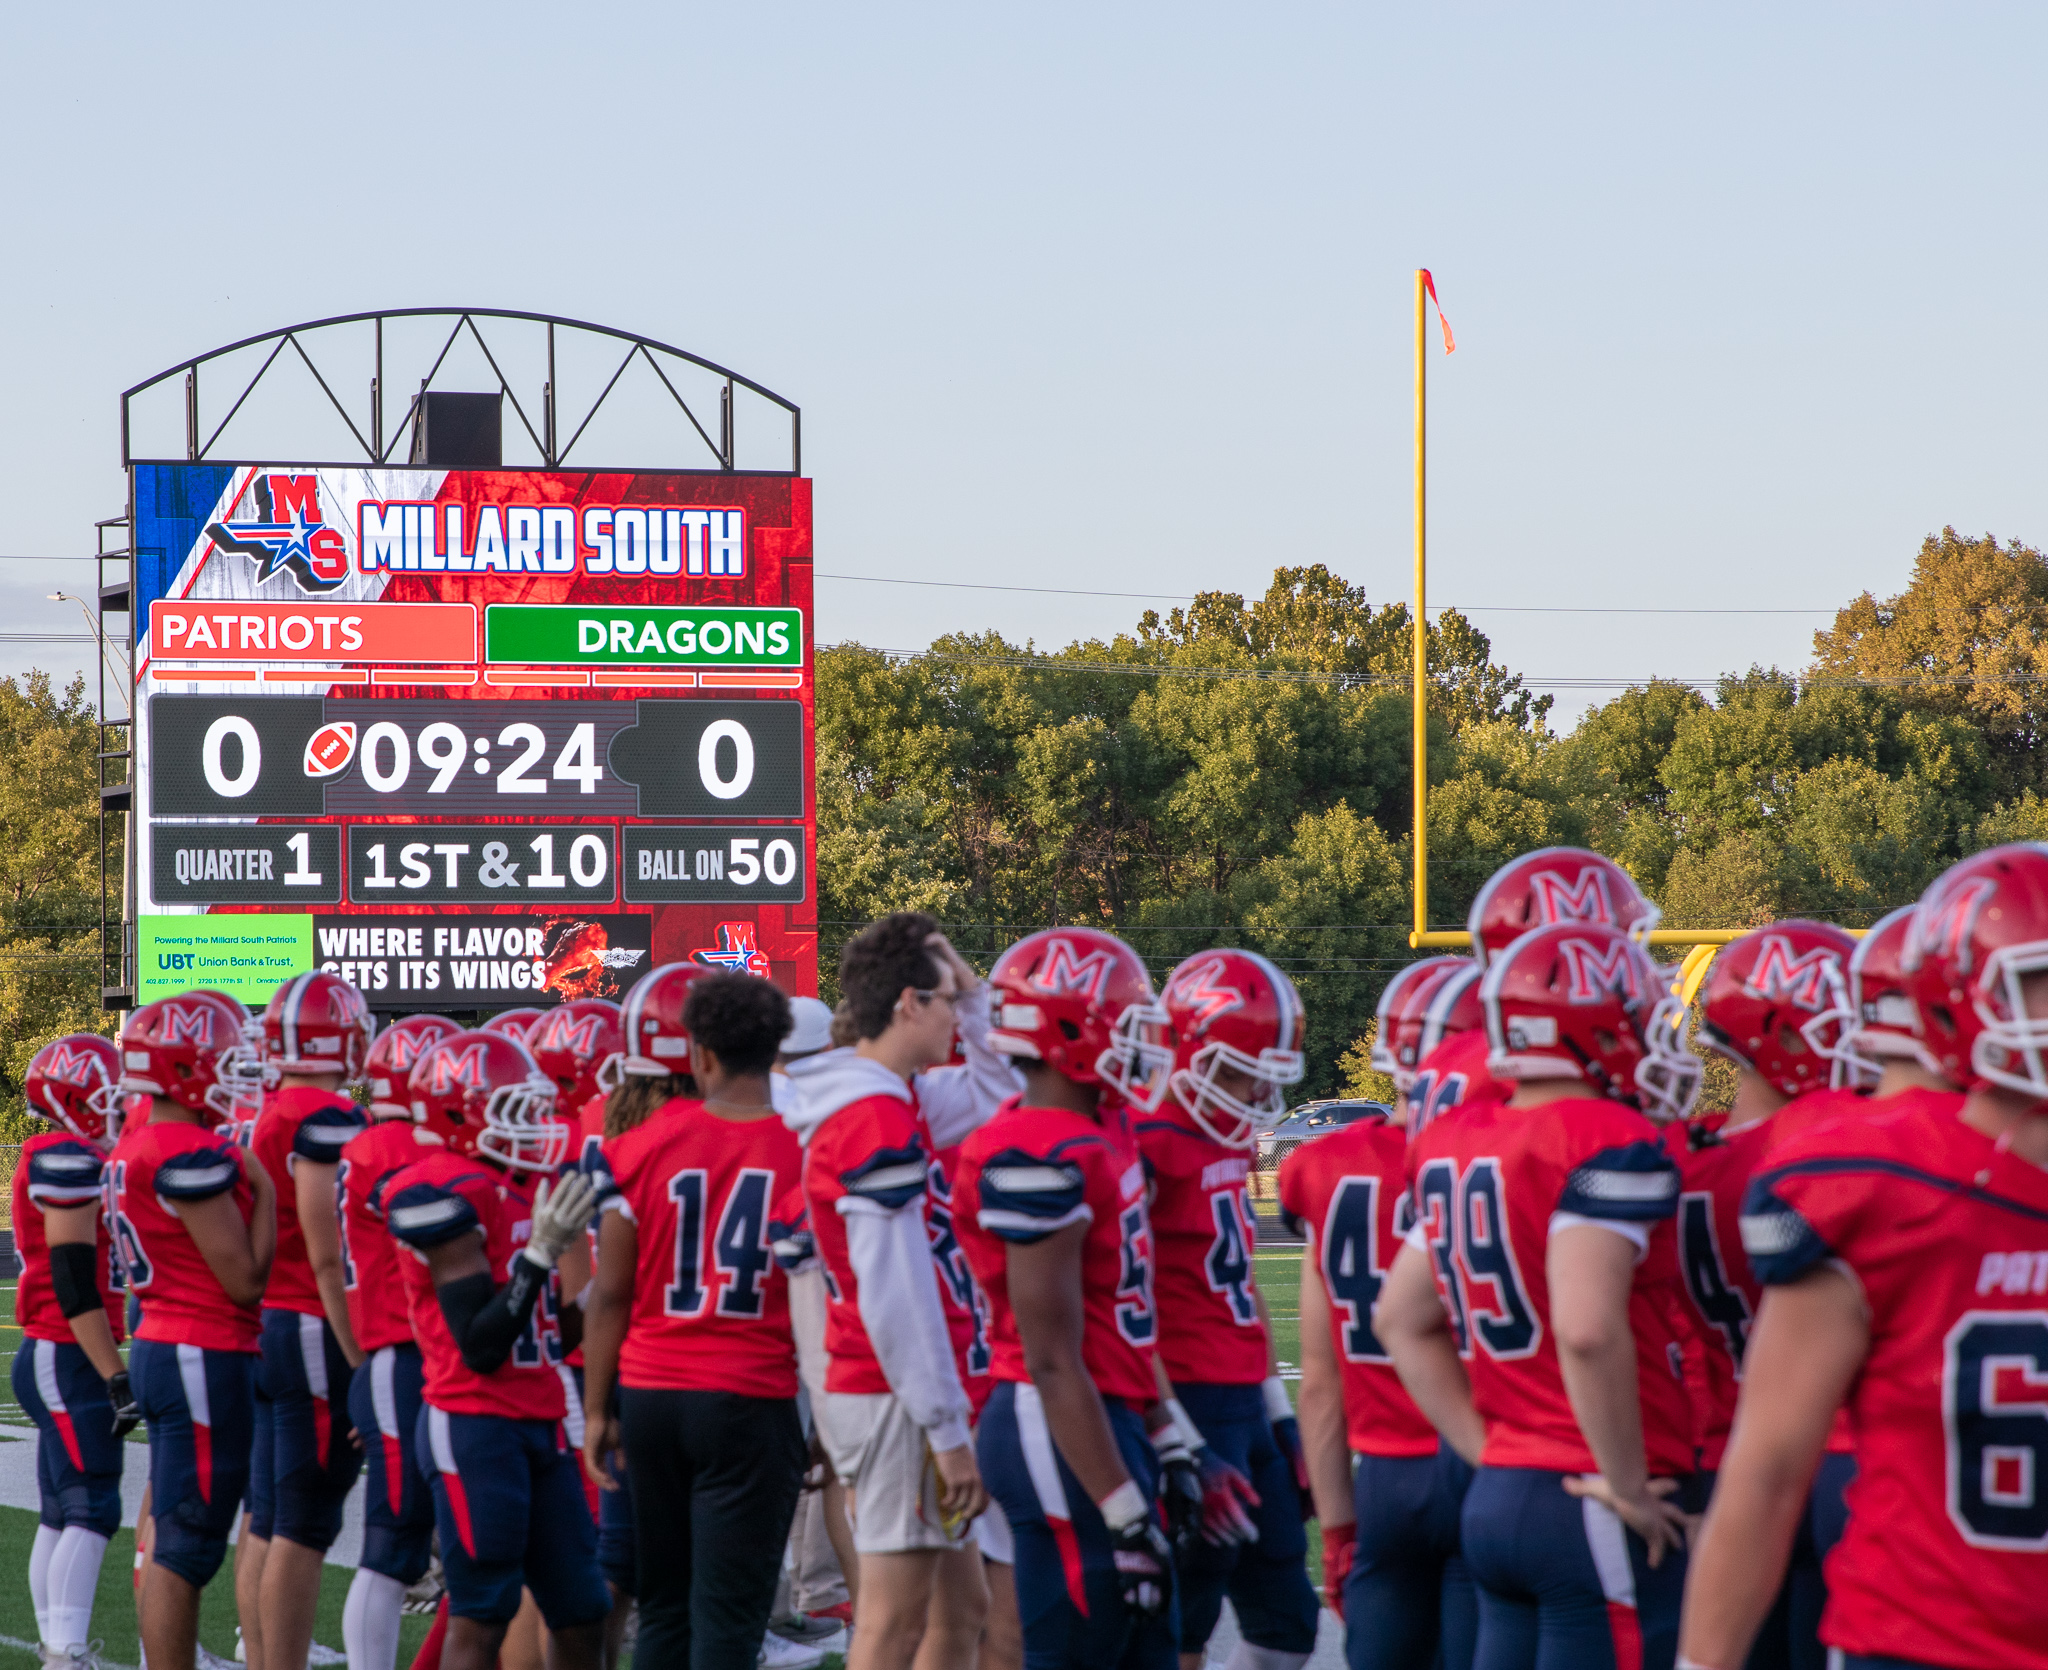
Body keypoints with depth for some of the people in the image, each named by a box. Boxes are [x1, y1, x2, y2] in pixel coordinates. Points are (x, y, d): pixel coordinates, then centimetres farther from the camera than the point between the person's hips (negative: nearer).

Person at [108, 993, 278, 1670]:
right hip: (205, 1359, -10)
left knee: (175, 1540, 13)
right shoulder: (193, 1156, -18)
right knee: (185, 1550, -6)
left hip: (160, 1350, 10)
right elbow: (245, 1278, -17)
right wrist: (265, 1188, -7)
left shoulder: (138, 1142, 12)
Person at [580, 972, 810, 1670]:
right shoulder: (810, 1153, -6)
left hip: (650, 1394, 2)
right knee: (729, 1612, -1)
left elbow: (610, 1295, 3)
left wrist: (597, 1410, 12)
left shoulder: (641, 1149, -1)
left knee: (664, 1605, 13)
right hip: (752, 1400, -2)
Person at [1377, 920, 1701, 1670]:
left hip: (1495, 1497, 8)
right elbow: (1589, 1331, -26)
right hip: (1590, 1518, -8)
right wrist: (1627, 1486, -15)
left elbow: (1402, 1321, 19)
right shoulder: (1606, 1144, -14)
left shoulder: (1458, 1142, 11)